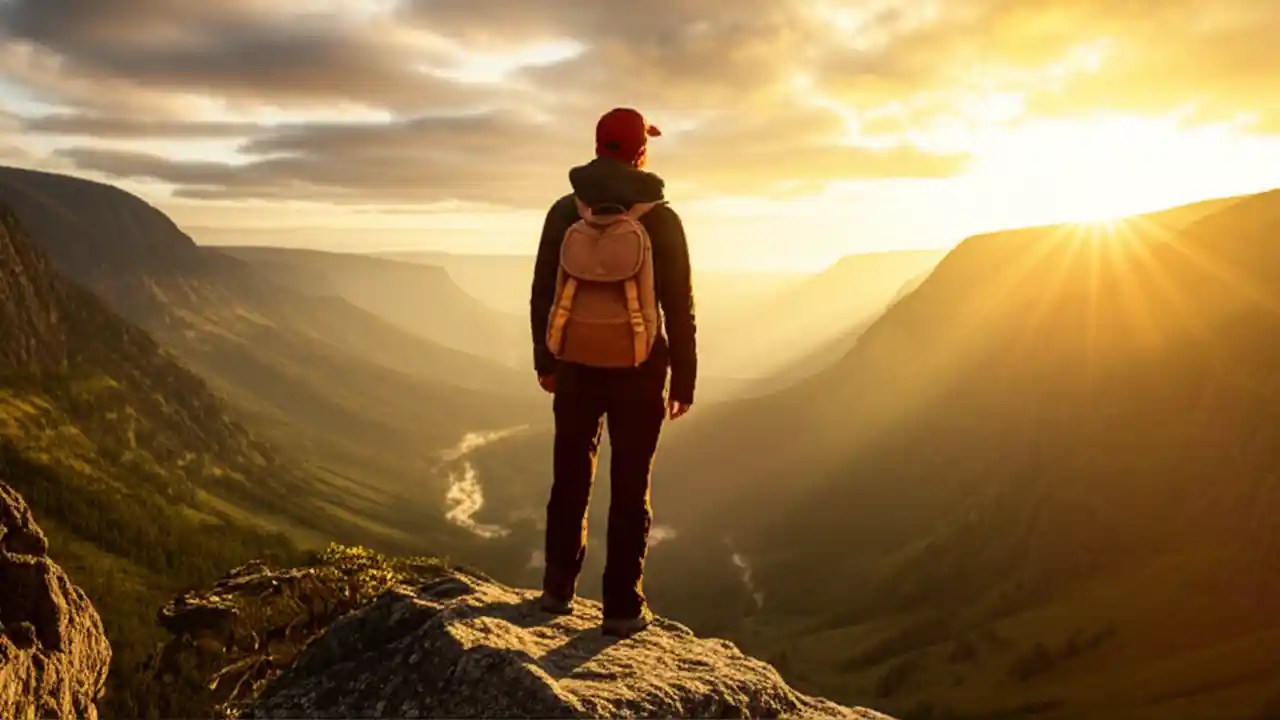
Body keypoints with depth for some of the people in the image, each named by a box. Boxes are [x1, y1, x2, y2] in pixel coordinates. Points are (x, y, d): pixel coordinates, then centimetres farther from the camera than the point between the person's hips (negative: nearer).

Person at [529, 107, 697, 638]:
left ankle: (559, 588, 25)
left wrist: (544, 360, 14)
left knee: (571, 478, 16)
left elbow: (543, 293, 3)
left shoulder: (565, 211, -1)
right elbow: (679, 307, -8)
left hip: (576, 365, 3)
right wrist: (684, 380, 1)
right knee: (630, 489, 6)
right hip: (638, 369, -2)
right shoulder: (661, 219, -9)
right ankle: (623, 608, 11)